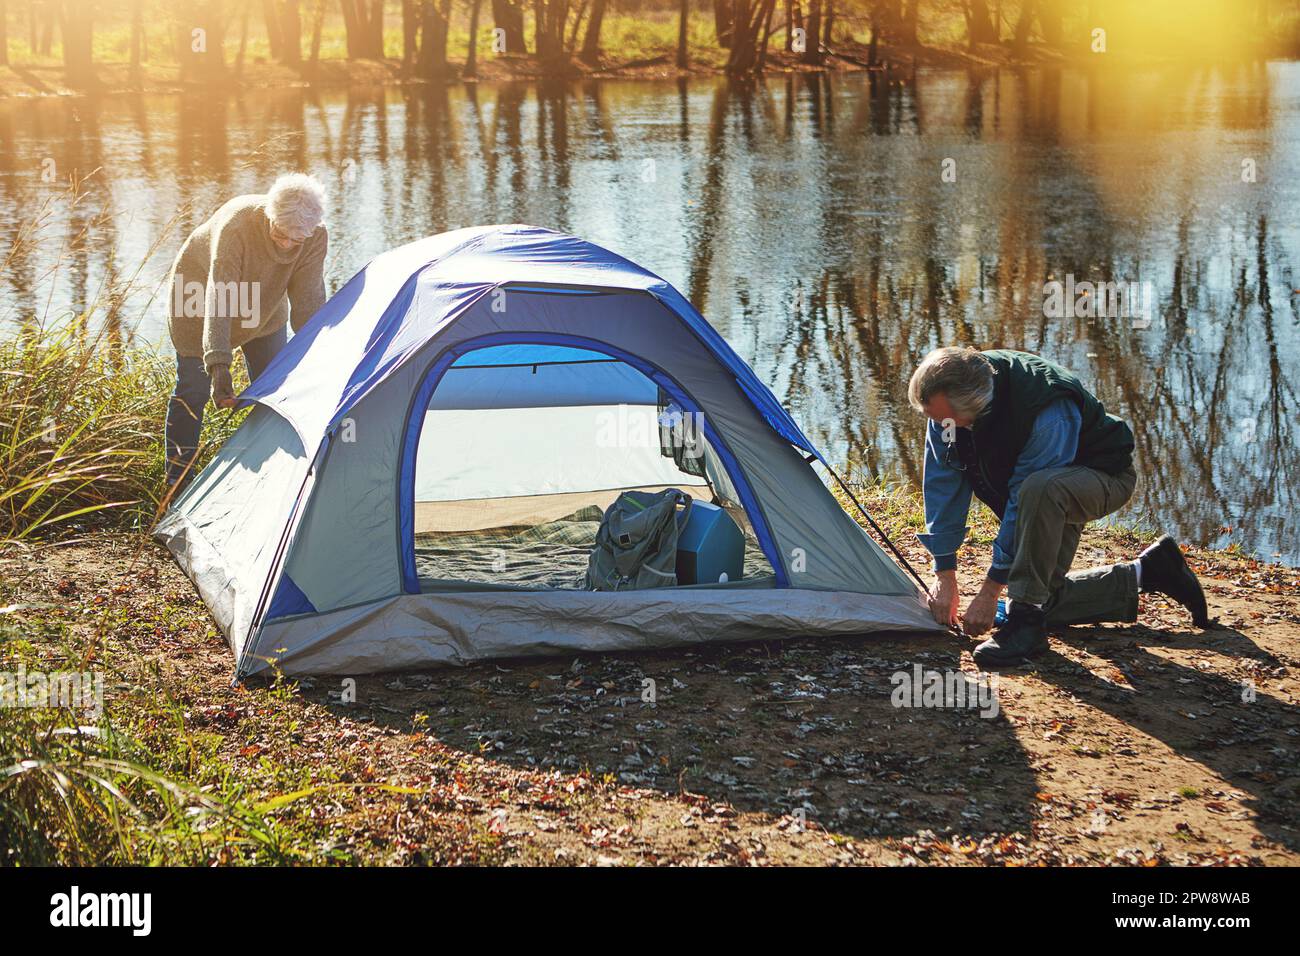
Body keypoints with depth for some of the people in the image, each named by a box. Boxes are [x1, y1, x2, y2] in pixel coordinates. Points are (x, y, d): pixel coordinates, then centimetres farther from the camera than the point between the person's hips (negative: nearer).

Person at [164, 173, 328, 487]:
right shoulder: (235, 226, -42)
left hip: (264, 308, 5)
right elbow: (218, 296, -47)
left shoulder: (316, 237, -28)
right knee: (193, 387, -4)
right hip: (198, 297, -4)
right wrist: (219, 366, -56)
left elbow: (308, 299, -23)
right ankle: (178, 476, 9)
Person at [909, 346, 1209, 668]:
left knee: (1040, 490, -41)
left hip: (1105, 476, -8)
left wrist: (990, 591, -29)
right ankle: (1146, 571, 22)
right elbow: (944, 484, -13)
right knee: (1045, 596, 4)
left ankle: (1026, 621, -29)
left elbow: (1023, 499, -35)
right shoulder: (946, 402, -20)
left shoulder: (1048, 415, -40)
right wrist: (945, 575, -13)